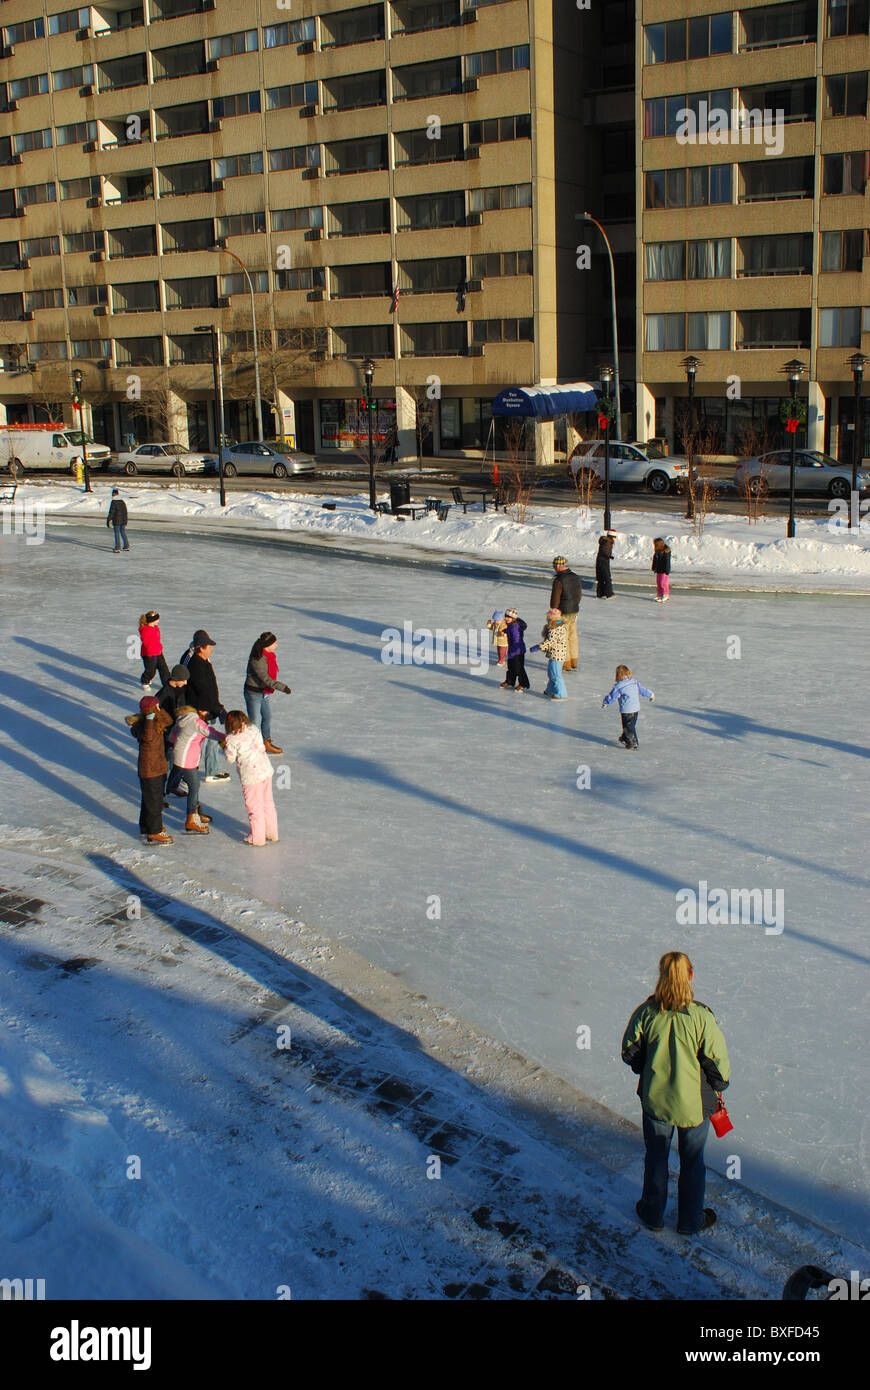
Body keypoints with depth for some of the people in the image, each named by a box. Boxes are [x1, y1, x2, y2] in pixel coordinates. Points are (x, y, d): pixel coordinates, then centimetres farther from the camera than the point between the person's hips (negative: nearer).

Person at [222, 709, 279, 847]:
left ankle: (257, 838, 15)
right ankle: (272, 833, 30)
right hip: (266, 770, 6)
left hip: (251, 776, -6)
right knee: (268, 803, 19)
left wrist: (225, 747, 12)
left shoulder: (232, 739, -12)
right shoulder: (254, 730, 3)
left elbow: (230, 758, -4)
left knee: (254, 807, 6)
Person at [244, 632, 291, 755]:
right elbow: (266, 679, -29)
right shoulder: (256, 660, -27)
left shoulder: (270, 656, 0)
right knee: (255, 721, 0)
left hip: (265, 692, 9)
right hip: (254, 693, -9)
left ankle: (267, 743, 34)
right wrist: (283, 687, -31)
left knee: (267, 717, 19)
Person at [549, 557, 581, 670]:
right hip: (574, 612, 7)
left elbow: (555, 600, -18)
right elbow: (579, 595, 13)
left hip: (563, 614, -7)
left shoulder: (559, 581, -20)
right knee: (572, 637, 16)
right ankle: (574, 663, 23)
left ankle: (565, 664, 9)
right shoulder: (576, 577, 3)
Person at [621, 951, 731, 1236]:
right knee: (692, 1161, 19)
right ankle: (691, 1220, 35)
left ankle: (652, 1213, 39)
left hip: (654, 1099, 2)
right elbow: (718, 1062, -15)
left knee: (656, 1157, 22)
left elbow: (629, 1053, -4)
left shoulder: (645, 1012, -17)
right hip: (694, 1103, -2)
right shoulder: (701, 1017, -23)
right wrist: (717, 1085, 6)